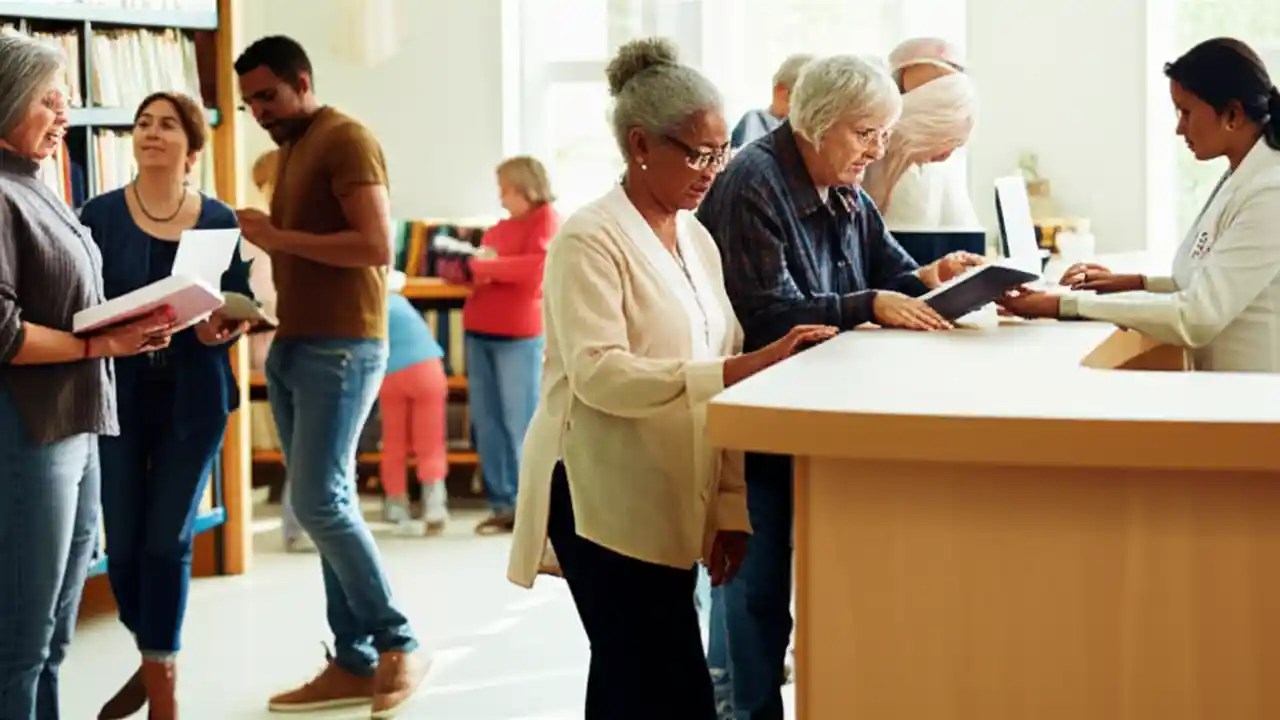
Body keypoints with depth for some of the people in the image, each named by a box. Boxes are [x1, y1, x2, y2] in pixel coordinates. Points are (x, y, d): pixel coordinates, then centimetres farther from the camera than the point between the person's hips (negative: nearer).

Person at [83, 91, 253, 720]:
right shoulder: (101, 215, -2)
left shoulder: (219, 221, 1)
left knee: (168, 541, 3)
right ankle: (155, 660, 30)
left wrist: (220, 330, -18)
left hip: (194, 399, 0)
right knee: (123, 542, 6)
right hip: (119, 397, 0)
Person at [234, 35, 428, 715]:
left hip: (340, 348, -9)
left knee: (320, 503, -11)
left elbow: (376, 245, -19)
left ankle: (398, 645, 1)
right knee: (326, 506, 7)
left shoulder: (346, 140, -9)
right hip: (293, 347, 9)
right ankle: (354, 661, 11)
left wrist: (279, 236, -15)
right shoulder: (291, 148, 18)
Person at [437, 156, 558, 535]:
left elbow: (539, 265, -16)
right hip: (479, 333, 6)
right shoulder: (498, 229, 18)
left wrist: (480, 266, -13)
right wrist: (459, 267, -3)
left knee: (521, 422, -6)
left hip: (520, 336, -6)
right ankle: (503, 505, 8)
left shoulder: (546, 219, 0)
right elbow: (477, 272, 21)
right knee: (486, 421, 3)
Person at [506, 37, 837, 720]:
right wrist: (735, 371, -29)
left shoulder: (697, 241, 14)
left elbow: (720, 381, 14)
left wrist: (730, 504, 8)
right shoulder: (590, 240, -10)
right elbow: (600, 375, -22)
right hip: (607, 507, -7)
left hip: (671, 509, 7)